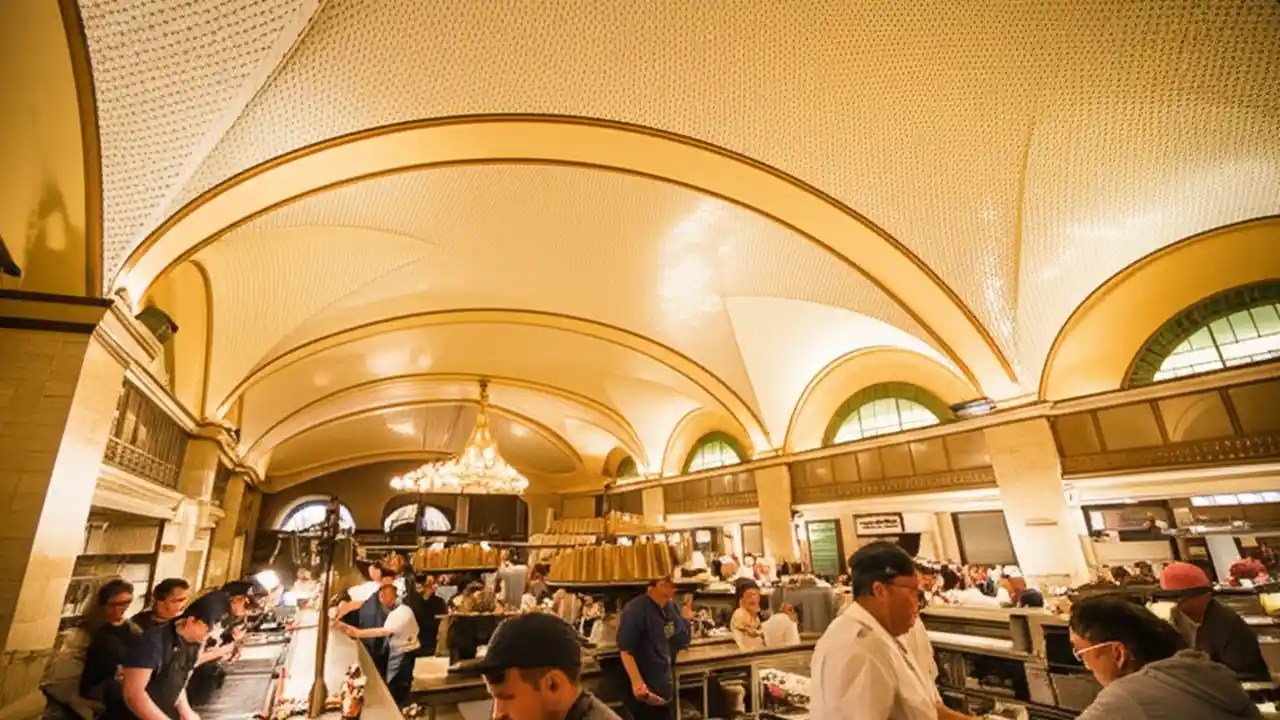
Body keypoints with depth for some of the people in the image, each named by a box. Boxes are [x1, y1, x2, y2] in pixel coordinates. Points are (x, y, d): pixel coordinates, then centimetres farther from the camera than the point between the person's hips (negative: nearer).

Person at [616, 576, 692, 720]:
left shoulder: (672, 606, 2)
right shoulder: (635, 610, -21)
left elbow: (682, 643, 9)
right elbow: (626, 651, -22)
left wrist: (685, 619, -4)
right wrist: (637, 683, -28)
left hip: (665, 689, 8)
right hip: (644, 692, -8)